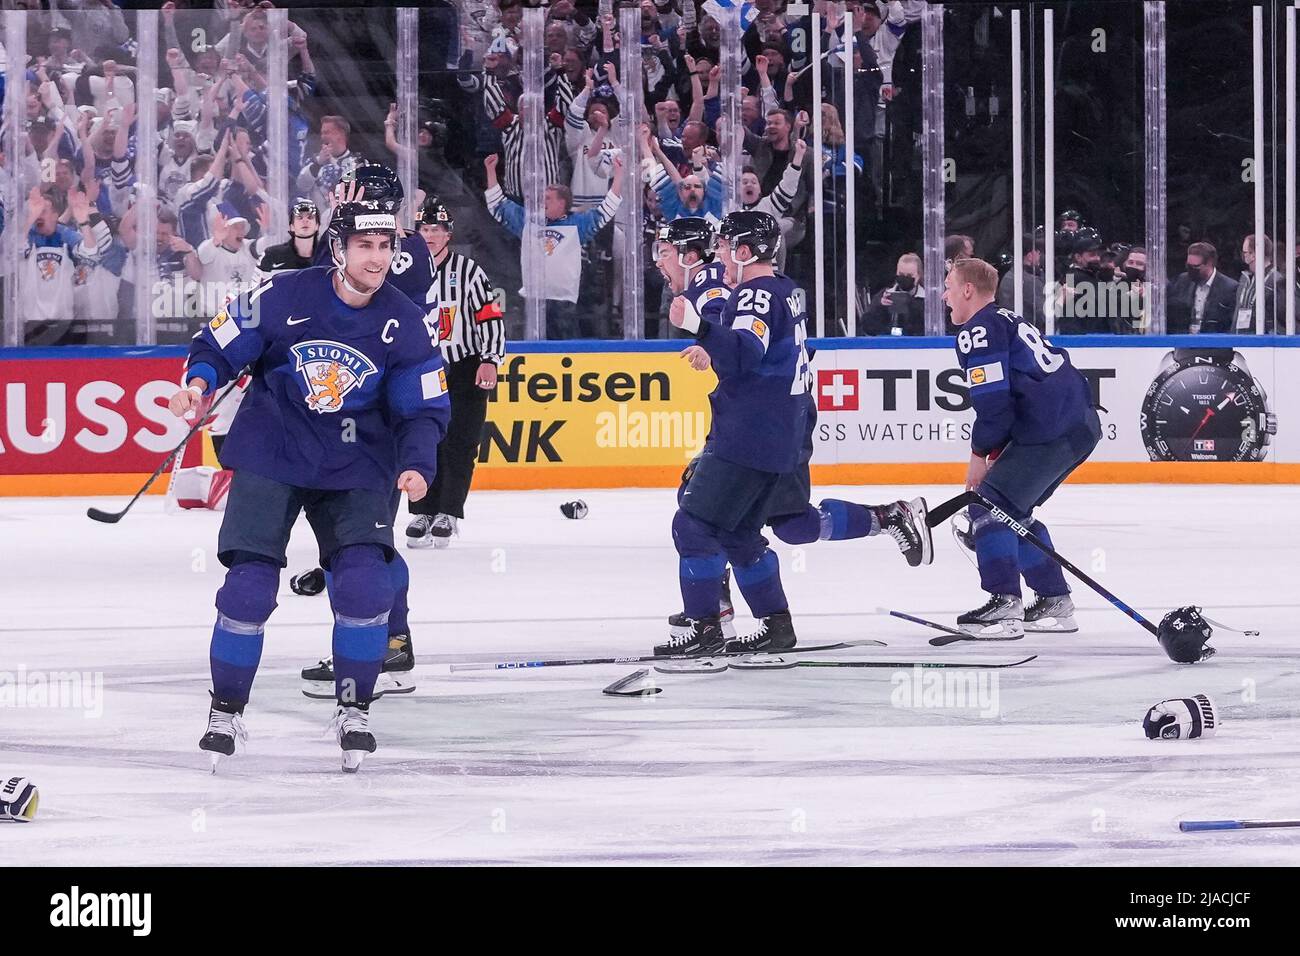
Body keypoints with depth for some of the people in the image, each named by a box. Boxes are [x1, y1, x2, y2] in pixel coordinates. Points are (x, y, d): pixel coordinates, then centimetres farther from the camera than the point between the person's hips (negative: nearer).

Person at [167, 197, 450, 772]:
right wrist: (198, 382, -22)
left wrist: (417, 465, -16)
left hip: (355, 468, 1)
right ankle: (226, 710, 11)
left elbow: (424, 410, 1)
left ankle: (354, 710, 6)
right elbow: (218, 344, -1)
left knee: (364, 585, -14)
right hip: (270, 458, -1)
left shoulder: (404, 323, -6)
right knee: (248, 588, -9)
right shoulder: (282, 297, -12)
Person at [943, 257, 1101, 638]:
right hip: (1082, 425, 10)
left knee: (990, 504, -7)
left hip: (1049, 432, -10)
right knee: (1012, 509, 20)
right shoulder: (1009, 321, 27)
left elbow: (993, 400, -13)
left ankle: (1004, 604, -16)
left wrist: (980, 454, -2)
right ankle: (1055, 603, 20)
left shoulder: (978, 330, -5)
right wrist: (996, 453, 22)